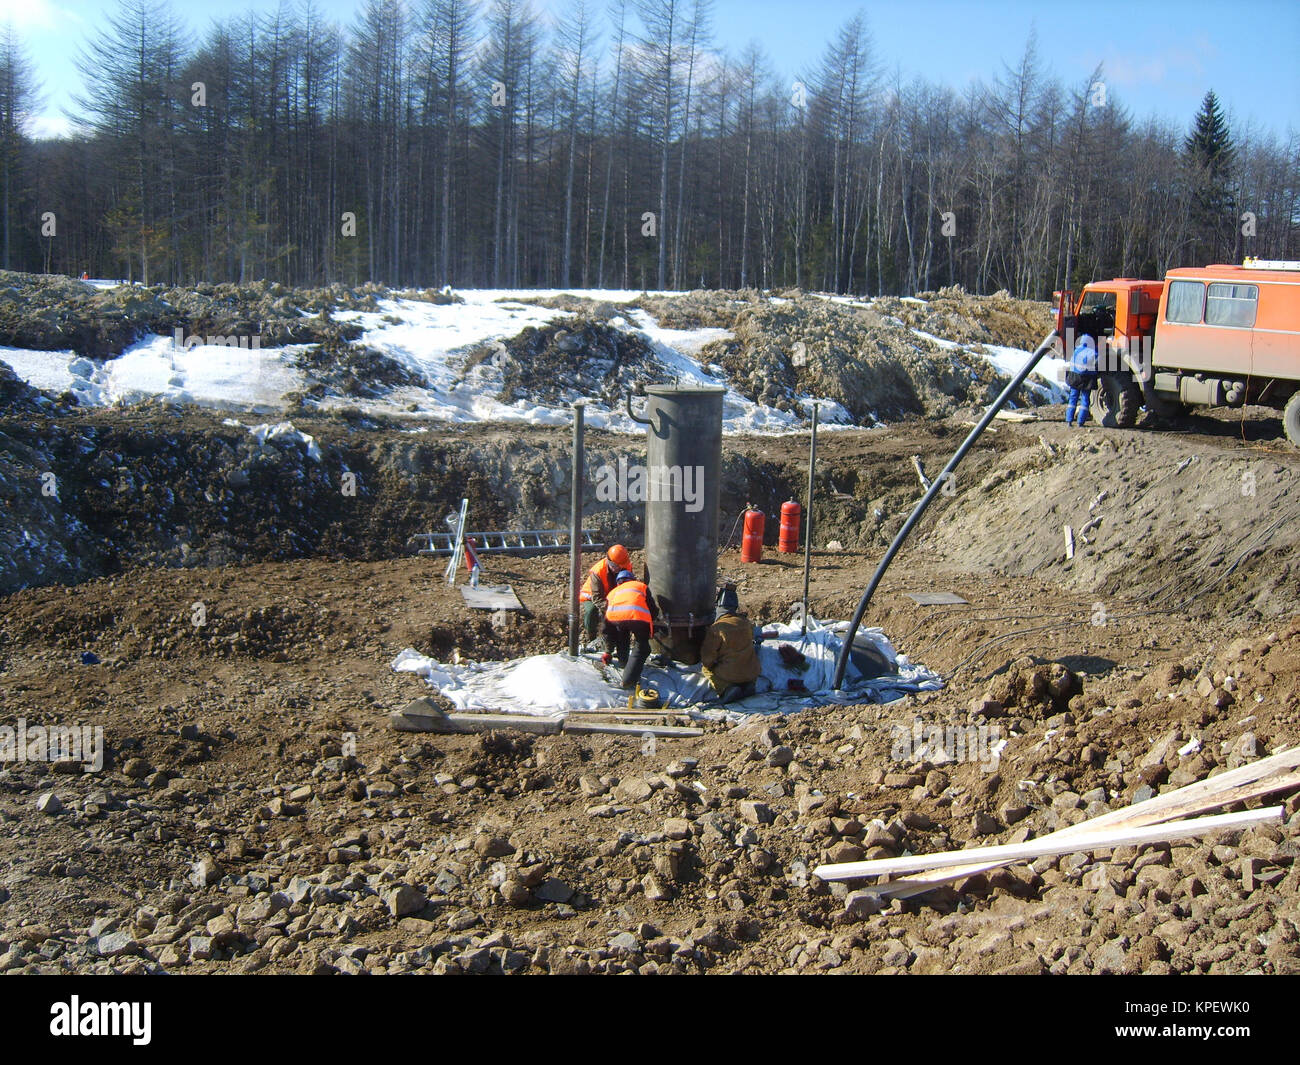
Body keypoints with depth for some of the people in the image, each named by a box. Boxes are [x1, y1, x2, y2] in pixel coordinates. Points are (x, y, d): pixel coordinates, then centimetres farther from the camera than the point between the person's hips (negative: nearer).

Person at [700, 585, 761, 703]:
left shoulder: (715, 629, -16)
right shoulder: (745, 622, 0)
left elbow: (707, 658, -13)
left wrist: (708, 664, 12)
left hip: (730, 675, -5)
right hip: (752, 674, 5)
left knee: (706, 669, 20)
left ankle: (725, 688, -8)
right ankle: (748, 685, 8)